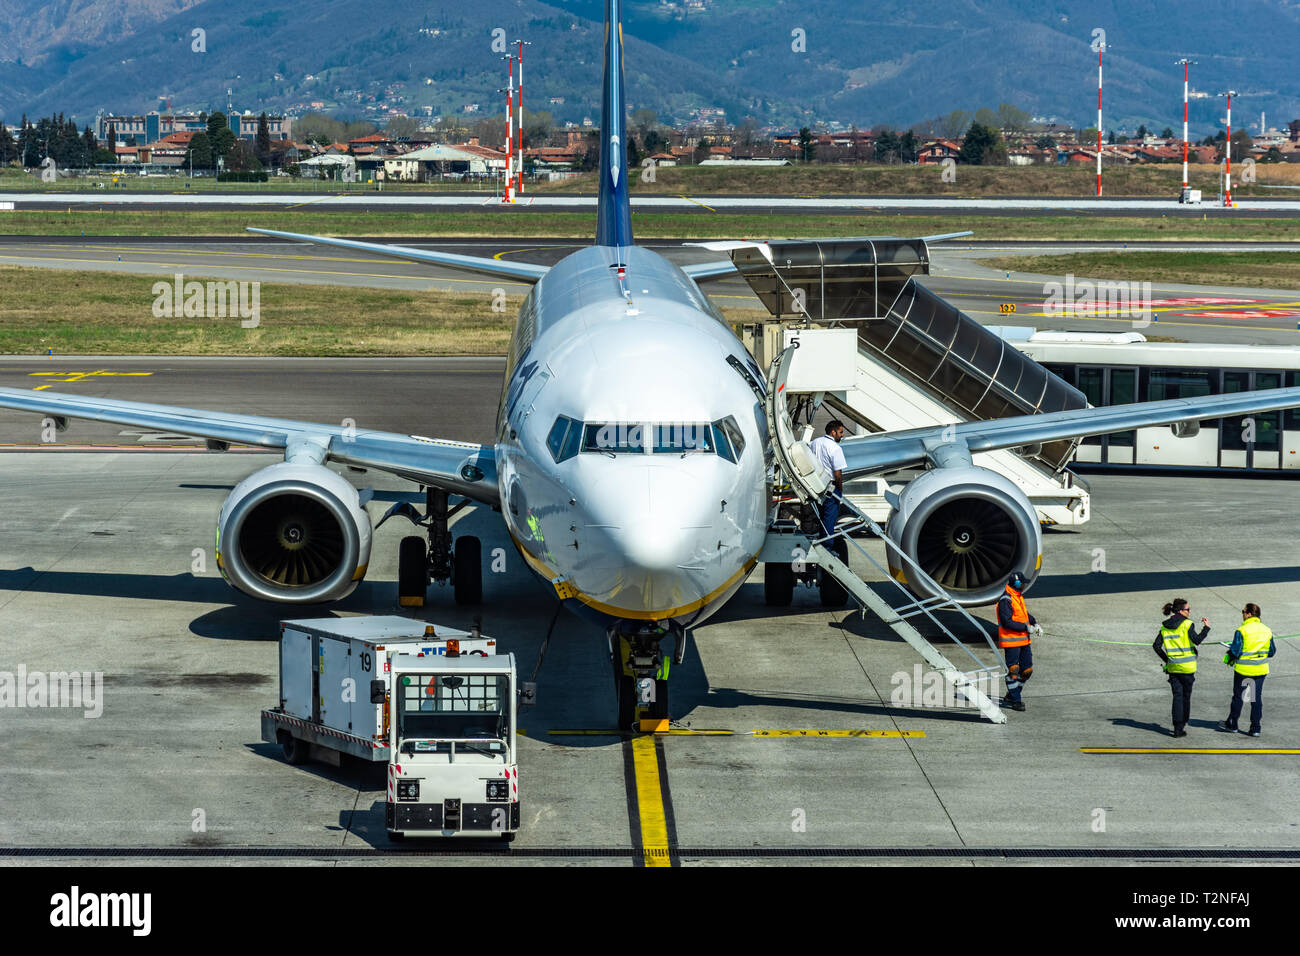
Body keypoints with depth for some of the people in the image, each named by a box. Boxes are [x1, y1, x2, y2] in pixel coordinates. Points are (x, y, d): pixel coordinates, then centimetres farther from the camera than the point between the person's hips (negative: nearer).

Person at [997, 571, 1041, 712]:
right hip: (1011, 641, -9)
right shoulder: (1005, 600, -17)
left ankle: (1011, 697, 25)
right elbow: (1007, 622, -22)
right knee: (1013, 670, -3)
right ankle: (1014, 700, 6)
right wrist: (1026, 627, -21)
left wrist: (1035, 623, 7)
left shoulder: (1019, 597, 13)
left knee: (1027, 670, 11)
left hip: (1023, 640, 9)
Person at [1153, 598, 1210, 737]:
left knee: (1177, 696, 4)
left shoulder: (1165, 626, 6)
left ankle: (1177, 728, -4)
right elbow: (1197, 640, -20)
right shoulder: (1187, 624, -10)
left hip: (1173, 667, 4)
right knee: (1186, 696, 11)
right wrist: (1206, 628, -10)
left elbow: (1156, 646, 5)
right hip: (1187, 667, -4)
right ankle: (1182, 723, 18)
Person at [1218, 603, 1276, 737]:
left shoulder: (1241, 631, -16)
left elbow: (1235, 651, -17)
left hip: (1243, 670, -4)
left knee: (1238, 696, 10)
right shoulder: (1267, 631, 1)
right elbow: (1272, 651, 8)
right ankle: (1255, 729, 9)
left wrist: (1228, 658, 3)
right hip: (1261, 670, 4)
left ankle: (1232, 725, 22)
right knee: (1257, 697, 9)